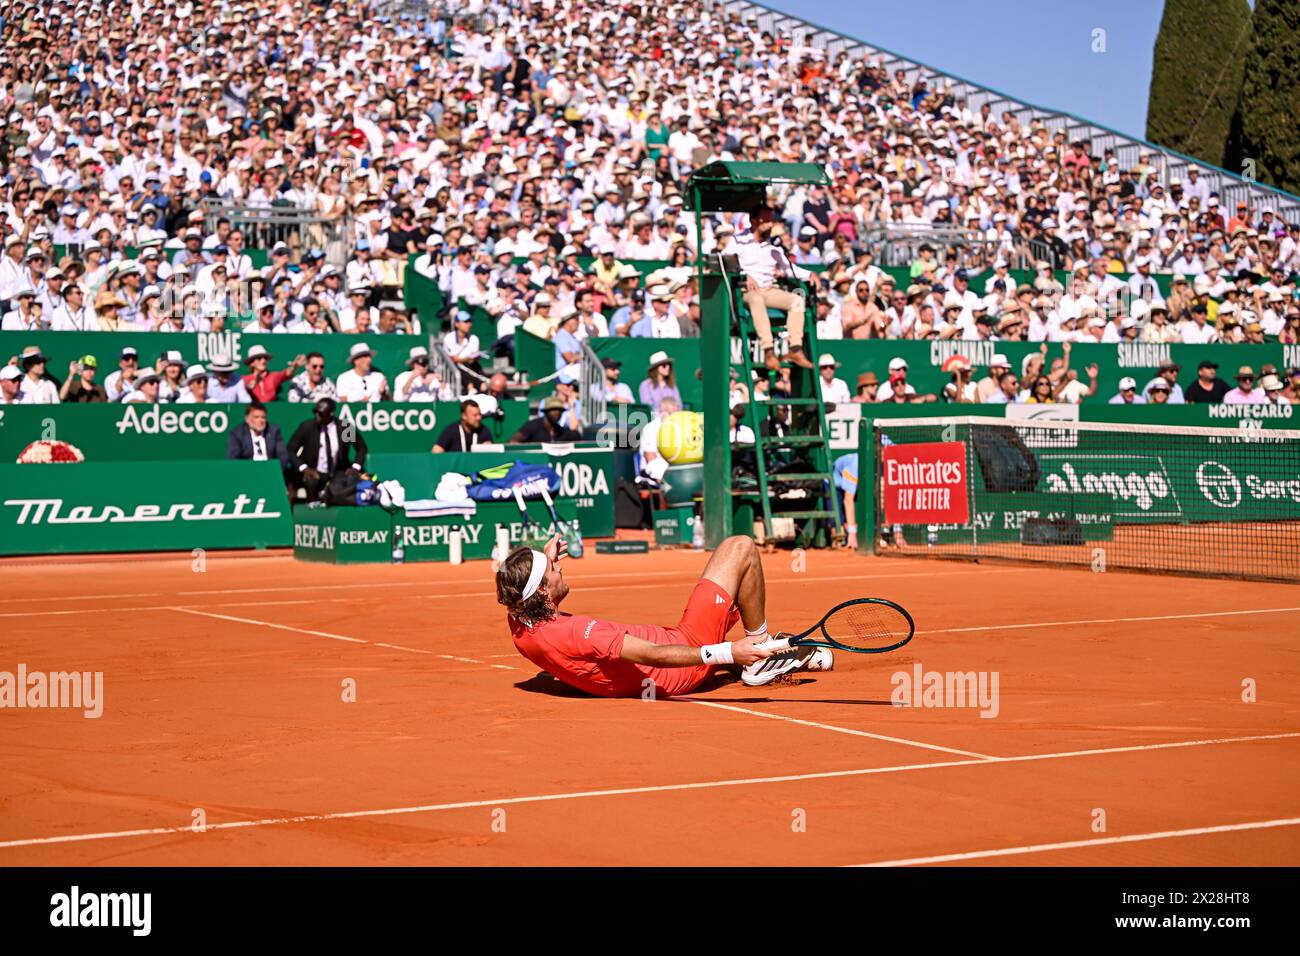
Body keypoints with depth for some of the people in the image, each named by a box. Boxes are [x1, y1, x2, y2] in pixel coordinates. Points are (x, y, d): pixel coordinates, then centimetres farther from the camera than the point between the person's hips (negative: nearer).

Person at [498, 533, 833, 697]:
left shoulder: (520, 628, -10)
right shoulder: (572, 631, -36)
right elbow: (651, 655, -40)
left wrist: (545, 559, 15)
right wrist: (726, 652, -43)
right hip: (685, 659, -9)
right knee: (741, 547, -3)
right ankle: (761, 657, 6)